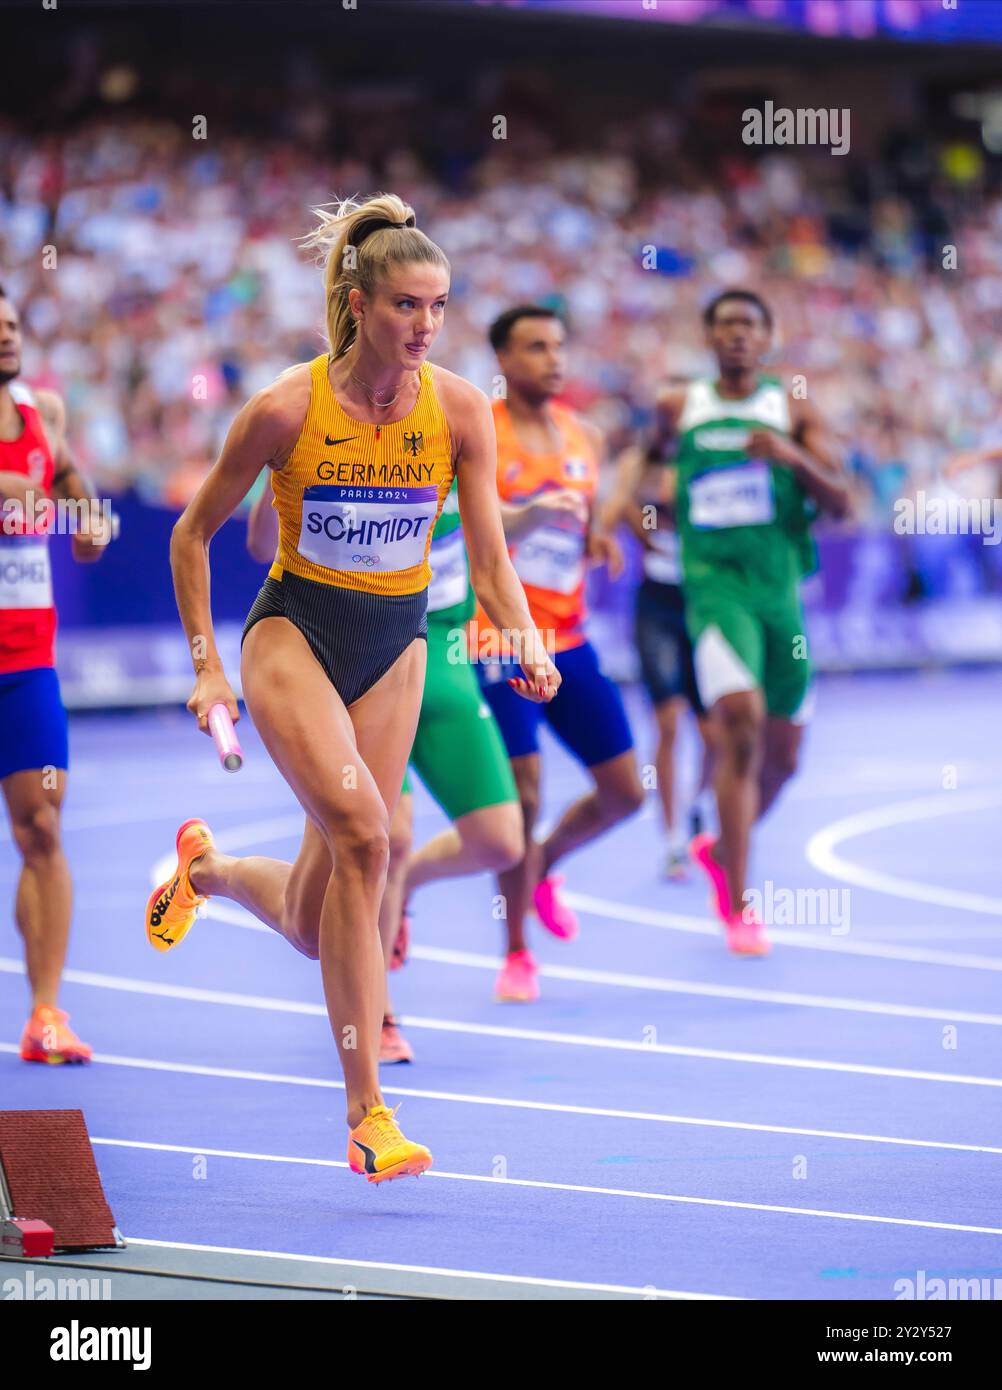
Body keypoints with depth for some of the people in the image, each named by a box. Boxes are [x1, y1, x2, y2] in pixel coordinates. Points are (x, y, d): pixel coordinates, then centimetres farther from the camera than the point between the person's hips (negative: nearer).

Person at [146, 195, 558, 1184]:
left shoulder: (459, 409, -7)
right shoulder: (287, 408, -14)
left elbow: (489, 561, -4)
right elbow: (193, 533, -1)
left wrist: (527, 646, -23)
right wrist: (206, 667, -3)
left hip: (395, 645, 4)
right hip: (294, 630, -4)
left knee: (313, 921, 4)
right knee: (362, 825, -30)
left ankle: (207, 869, 42)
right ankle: (367, 1112, -24)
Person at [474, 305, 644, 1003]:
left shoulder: (586, 436, 10)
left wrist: (600, 544, -2)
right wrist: (522, 518, -29)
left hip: (569, 638, 6)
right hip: (499, 643, -6)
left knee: (624, 792, 6)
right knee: (523, 796, -11)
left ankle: (543, 869, 34)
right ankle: (517, 955, 3)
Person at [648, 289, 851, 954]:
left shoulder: (795, 409, 6)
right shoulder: (680, 407, 8)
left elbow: (840, 502, -2)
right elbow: (652, 456, 31)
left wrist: (793, 456, -17)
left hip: (782, 587, 3)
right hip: (714, 581, -3)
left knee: (783, 754, 12)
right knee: (741, 721, -23)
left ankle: (721, 848, 42)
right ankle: (739, 907, -19)